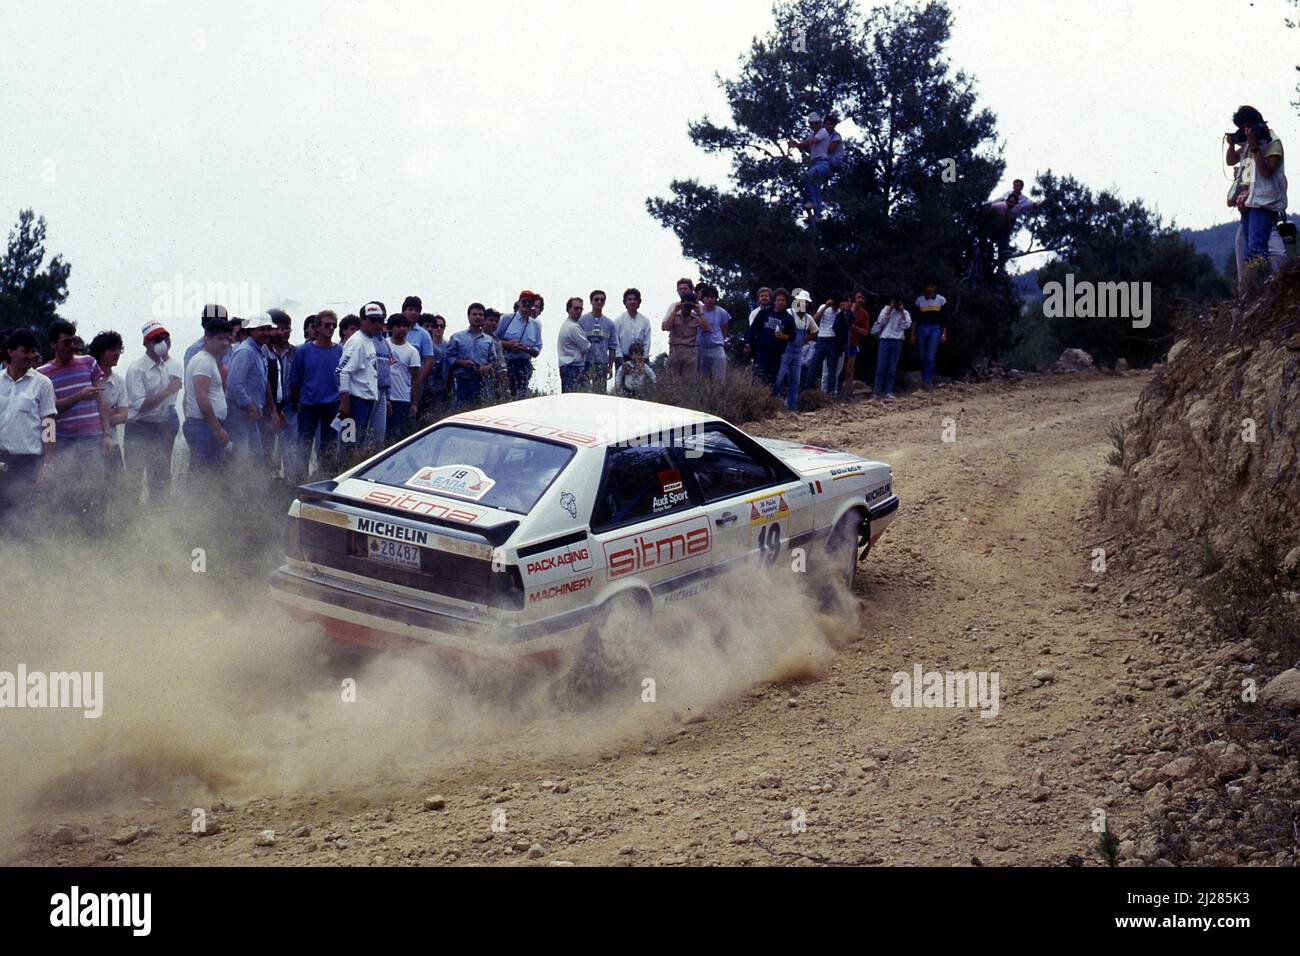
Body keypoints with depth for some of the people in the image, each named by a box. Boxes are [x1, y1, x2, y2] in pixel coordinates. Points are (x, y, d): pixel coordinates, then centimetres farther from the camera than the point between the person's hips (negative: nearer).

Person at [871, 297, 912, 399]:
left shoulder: (905, 313, 6)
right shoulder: (886, 309, 6)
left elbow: (906, 326, -8)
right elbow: (881, 321, -7)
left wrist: (901, 311, -8)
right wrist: (890, 309, -7)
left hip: (897, 341, 1)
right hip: (885, 340, -1)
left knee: (892, 368, 3)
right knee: (881, 367, -3)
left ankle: (889, 391, 7)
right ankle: (878, 391, 0)